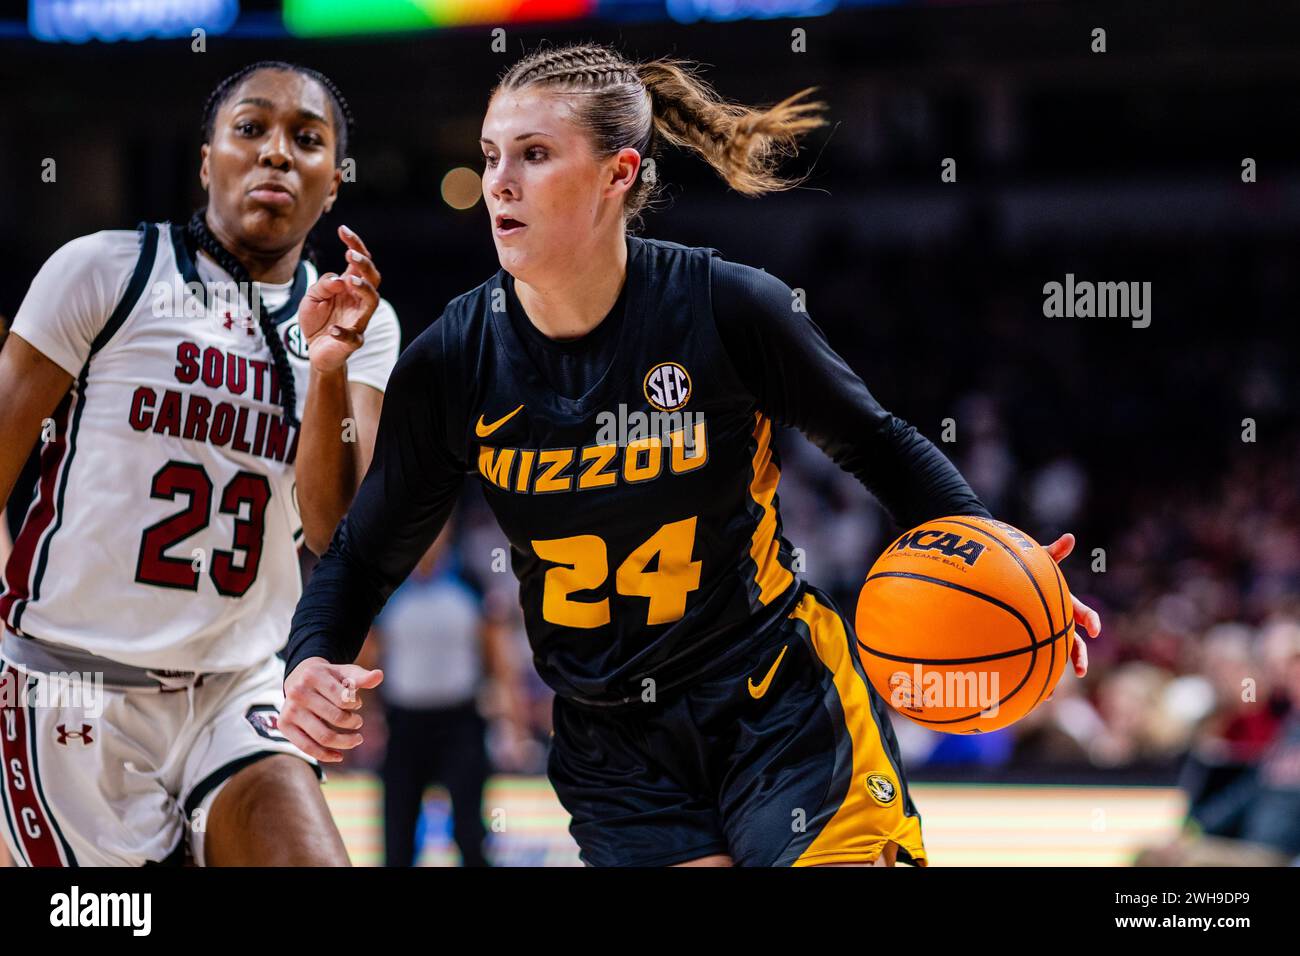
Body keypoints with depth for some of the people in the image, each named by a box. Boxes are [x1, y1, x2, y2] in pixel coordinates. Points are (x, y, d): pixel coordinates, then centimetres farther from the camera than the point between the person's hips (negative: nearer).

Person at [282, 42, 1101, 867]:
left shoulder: (727, 309, -14)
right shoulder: (453, 364, -8)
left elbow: (875, 444, 0)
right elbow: (365, 555, 3)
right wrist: (312, 662, -18)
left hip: (781, 708, -2)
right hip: (615, 751, 2)